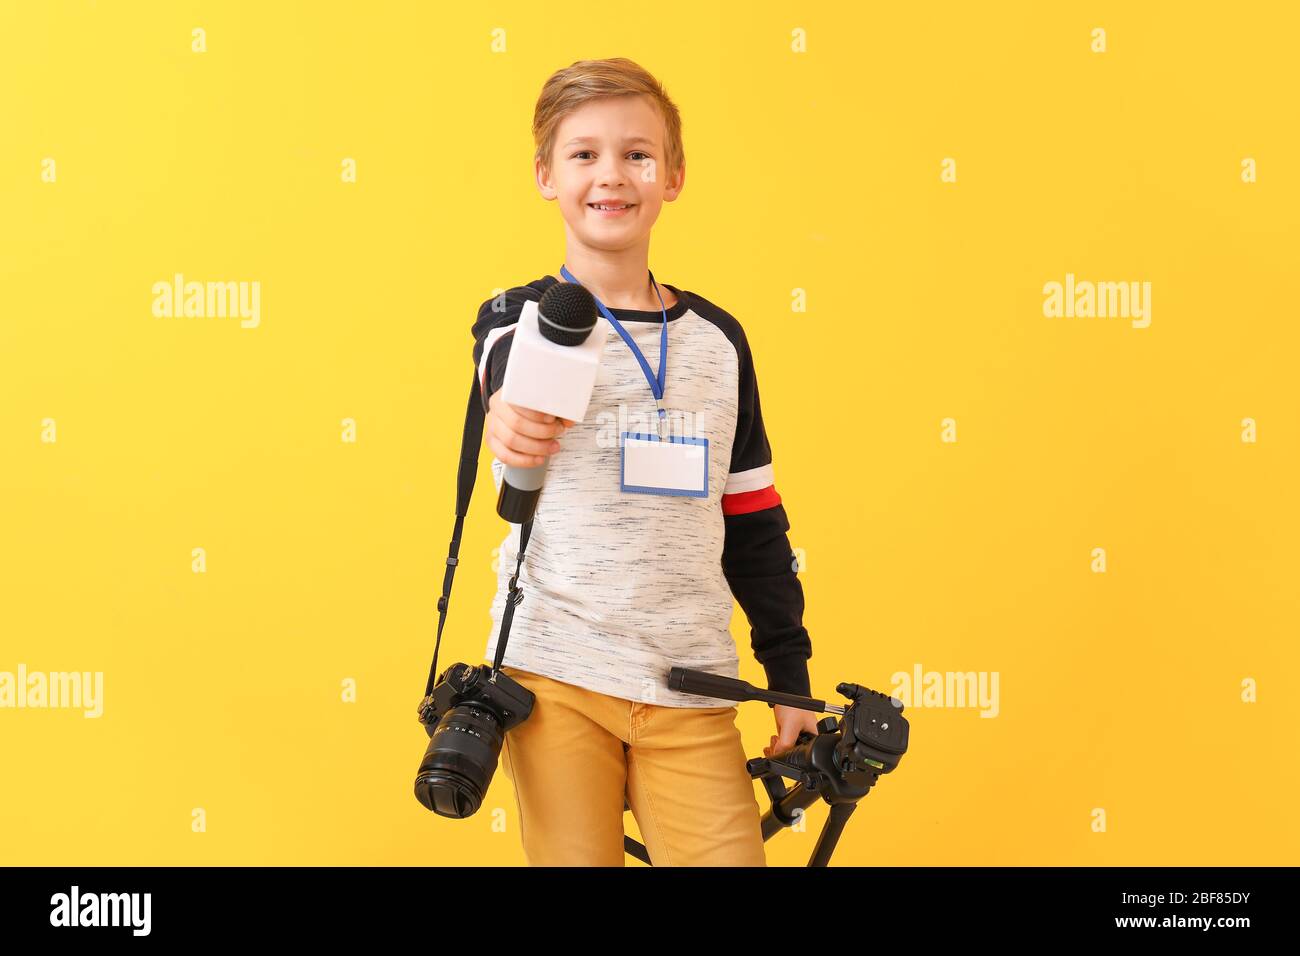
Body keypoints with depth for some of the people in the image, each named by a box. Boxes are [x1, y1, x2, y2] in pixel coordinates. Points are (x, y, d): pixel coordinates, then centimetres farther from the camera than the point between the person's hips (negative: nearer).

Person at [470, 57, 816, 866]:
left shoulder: (717, 340, 11)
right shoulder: (519, 322, 2)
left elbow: (755, 526, 15)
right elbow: (515, 391, -24)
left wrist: (792, 680, 13)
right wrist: (511, 421, -47)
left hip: (690, 685, 3)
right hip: (556, 675, -2)